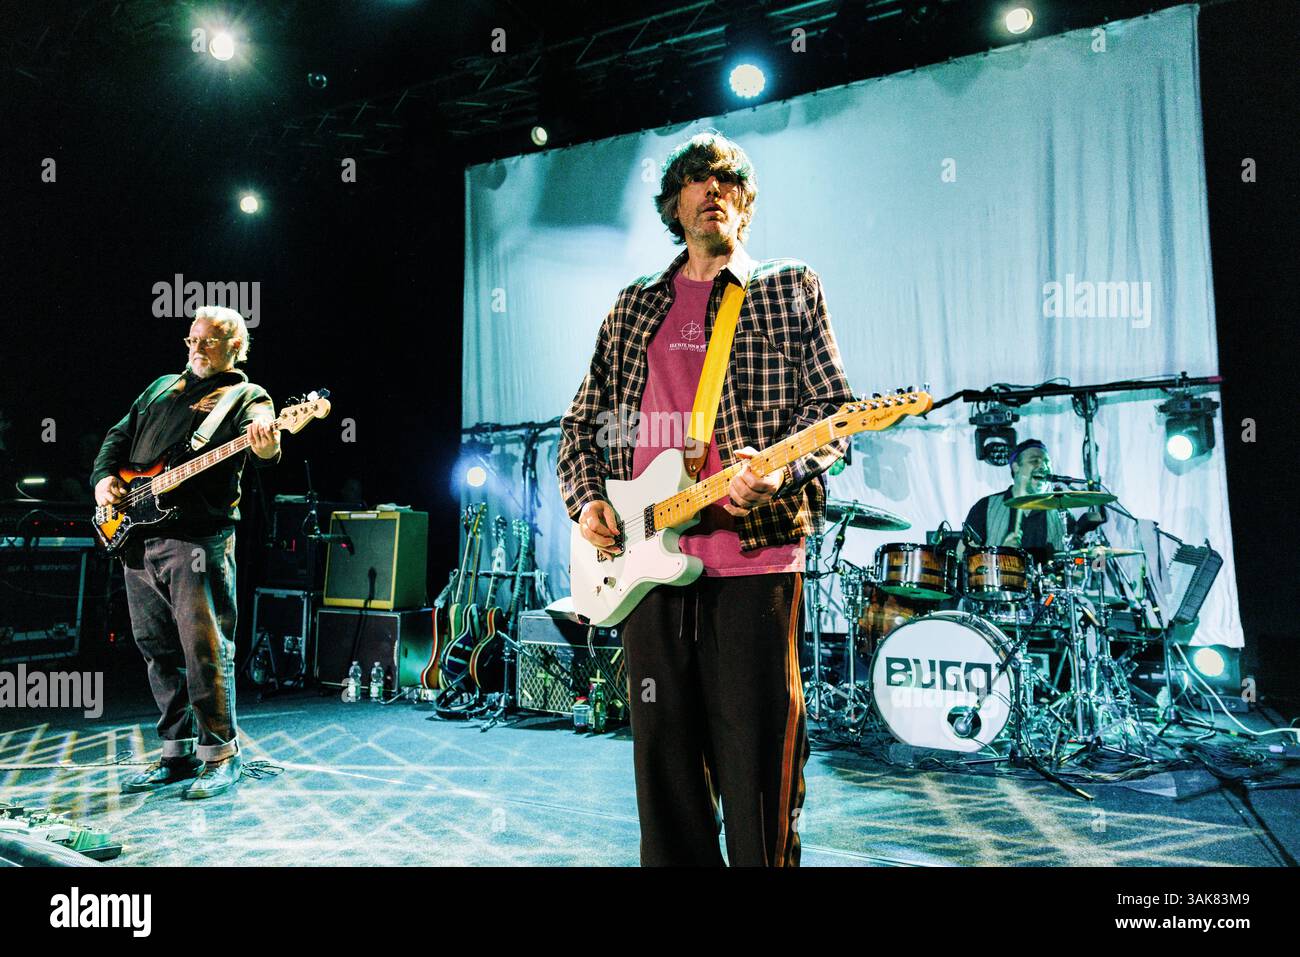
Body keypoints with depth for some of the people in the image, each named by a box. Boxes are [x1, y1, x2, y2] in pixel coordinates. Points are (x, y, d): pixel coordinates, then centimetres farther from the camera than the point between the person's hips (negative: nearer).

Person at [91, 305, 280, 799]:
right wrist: (104, 477, 7)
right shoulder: (161, 388, 21)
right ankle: (177, 753, 22)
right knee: (159, 651, 11)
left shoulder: (248, 397, 1)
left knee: (206, 651, -7)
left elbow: (261, 429, -21)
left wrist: (266, 446, -46)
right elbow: (119, 436, 26)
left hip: (197, 539, -7)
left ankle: (221, 754, 5)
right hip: (135, 536, 7)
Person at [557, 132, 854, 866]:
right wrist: (586, 499, 4)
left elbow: (834, 407, 2)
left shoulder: (791, 289, 10)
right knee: (663, 755, 11)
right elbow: (583, 421, 21)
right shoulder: (635, 306, 20)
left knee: (757, 765, -1)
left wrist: (781, 466, -17)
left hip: (756, 553, -4)